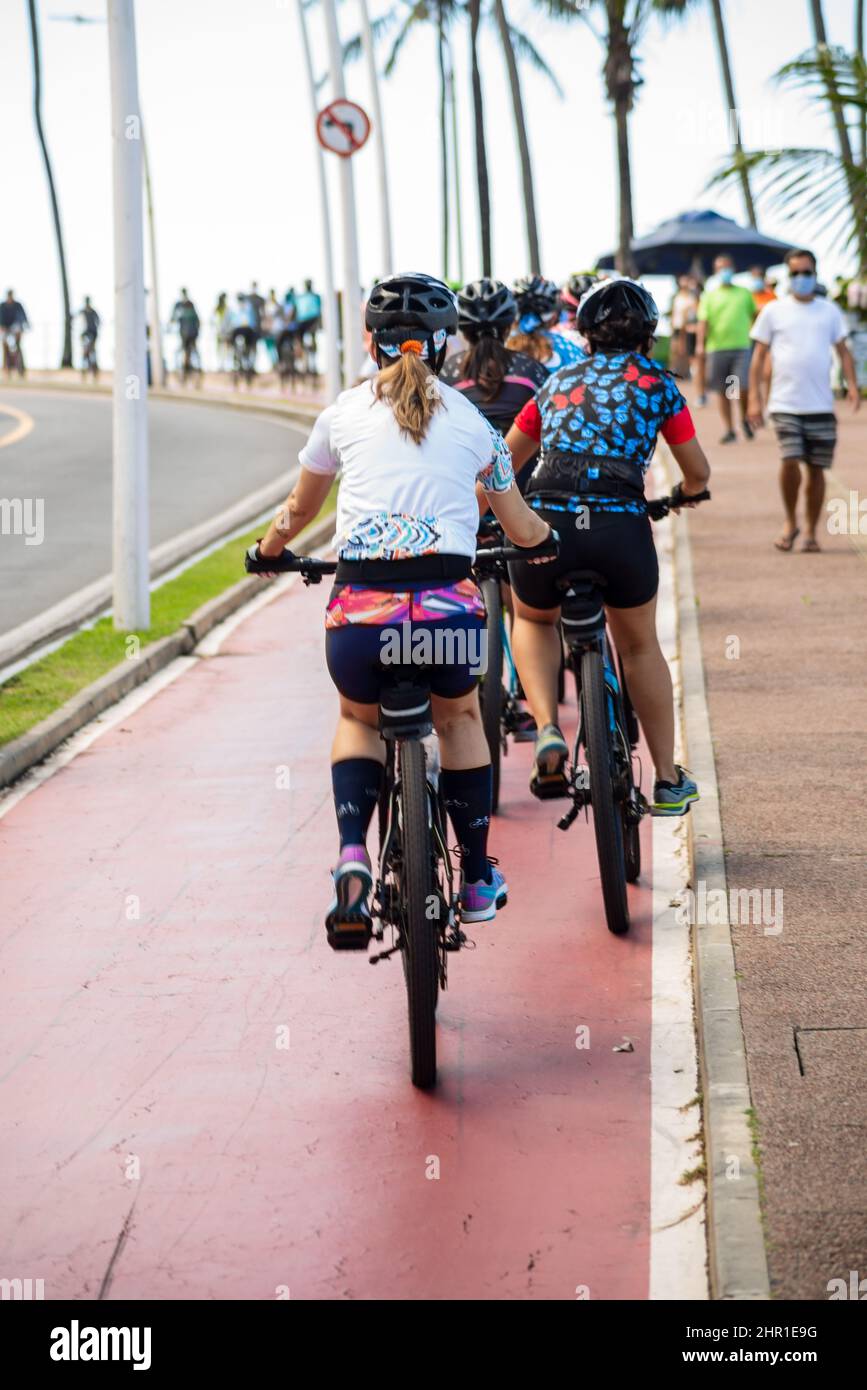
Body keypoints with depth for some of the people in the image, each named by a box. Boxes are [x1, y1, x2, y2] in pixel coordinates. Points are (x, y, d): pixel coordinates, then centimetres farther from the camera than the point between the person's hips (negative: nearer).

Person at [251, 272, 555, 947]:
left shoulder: (346, 411, 14)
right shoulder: (471, 420, 15)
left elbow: (298, 511, 29)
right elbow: (523, 529, 26)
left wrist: (268, 550, 51)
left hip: (360, 612, 0)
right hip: (449, 609, 0)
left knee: (358, 718, 30)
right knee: (460, 715, 33)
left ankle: (352, 860, 5)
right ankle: (478, 880, 37)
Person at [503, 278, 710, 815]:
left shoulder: (558, 382, 21)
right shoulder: (659, 384, 16)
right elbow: (699, 473, 23)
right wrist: (684, 494, 46)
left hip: (544, 528, 1)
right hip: (621, 529, -1)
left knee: (533, 621, 32)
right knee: (640, 648, 25)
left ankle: (548, 731, 8)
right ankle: (669, 783, 32)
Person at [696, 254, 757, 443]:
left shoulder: (744, 293, 12)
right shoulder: (709, 296, 8)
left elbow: (754, 316, 22)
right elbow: (703, 321, -2)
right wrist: (700, 344, -15)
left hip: (741, 347, -1)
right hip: (717, 348, 1)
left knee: (743, 387, -14)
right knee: (723, 391, 3)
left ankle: (745, 418, 12)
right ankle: (729, 430, 12)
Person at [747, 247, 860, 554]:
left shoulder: (829, 311, 8)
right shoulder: (774, 311, 3)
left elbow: (843, 350, 10)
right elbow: (759, 355, 5)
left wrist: (852, 385, -6)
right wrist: (754, 397, -1)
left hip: (821, 405, 2)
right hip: (785, 403, -2)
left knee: (816, 468, 5)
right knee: (790, 460, -17)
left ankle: (810, 532, 18)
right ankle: (790, 522, 5)